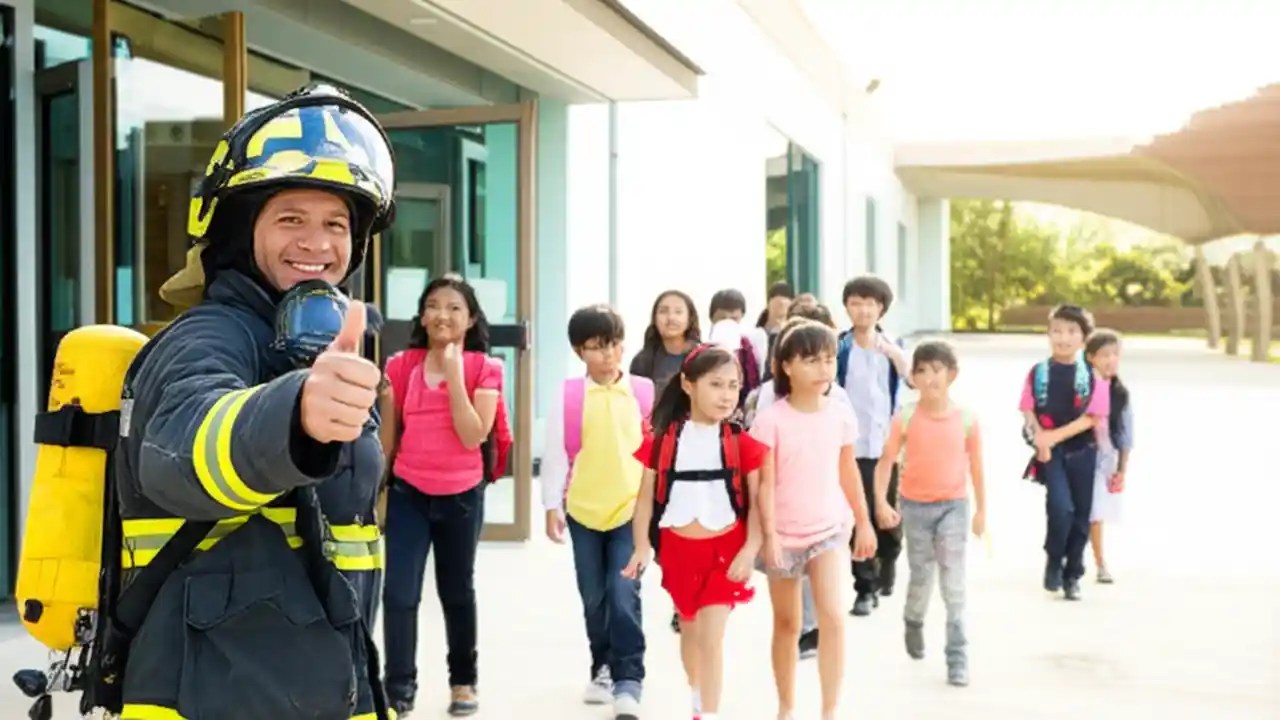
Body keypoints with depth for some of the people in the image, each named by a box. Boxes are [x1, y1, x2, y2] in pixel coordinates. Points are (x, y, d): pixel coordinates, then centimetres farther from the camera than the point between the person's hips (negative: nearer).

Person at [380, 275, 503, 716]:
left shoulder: (484, 369, -5)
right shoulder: (401, 366, 0)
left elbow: (473, 437, -16)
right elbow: (387, 436, 6)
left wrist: (454, 374, -20)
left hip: (461, 495, -1)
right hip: (407, 494, 1)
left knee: (457, 592, 14)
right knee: (399, 594, -6)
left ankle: (463, 681, 30)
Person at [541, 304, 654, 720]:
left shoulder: (644, 393, -1)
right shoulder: (568, 396, -2)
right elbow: (555, 453, 0)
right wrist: (552, 505, -3)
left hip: (631, 510, -1)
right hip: (583, 510, 1)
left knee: (624, 596, -10)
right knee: (594, 599, 12)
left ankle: (628, 680, -2)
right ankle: (603, 670, 29)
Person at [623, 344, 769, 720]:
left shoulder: (741, 443, -7)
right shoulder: (664, 439, -5)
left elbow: (756, 501, -5)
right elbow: (646, 495, -2)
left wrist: (750, 549, -16)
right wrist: (642, 546, -10)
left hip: (724, 549, -2)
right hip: (678, 548, 2)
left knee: (711, 635, -9)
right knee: (689, 630, 20)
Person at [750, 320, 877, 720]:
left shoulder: (841, 416, -2)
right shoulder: (771, 420, -13)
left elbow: (848, 473, 10)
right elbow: (766, 483, -12)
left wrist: (864, 522, 14)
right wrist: (770, 535, -17)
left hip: (829, 529, 2)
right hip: (785, 533, -1)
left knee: (833, 617, -15)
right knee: (787, 625, 12)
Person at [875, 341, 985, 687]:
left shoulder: (966, 419, -6)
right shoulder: (905, 418, -8)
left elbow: (976, 466, 3)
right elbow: (886, 461, -4)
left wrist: (981, 510, 6)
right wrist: (881, 501, -15)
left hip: (953, 505, 0)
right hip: (915, 506, 0)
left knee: (954, 586, -4)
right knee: (921, 578, 13)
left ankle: (957, 658, 3)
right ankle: (913, 622, 45)